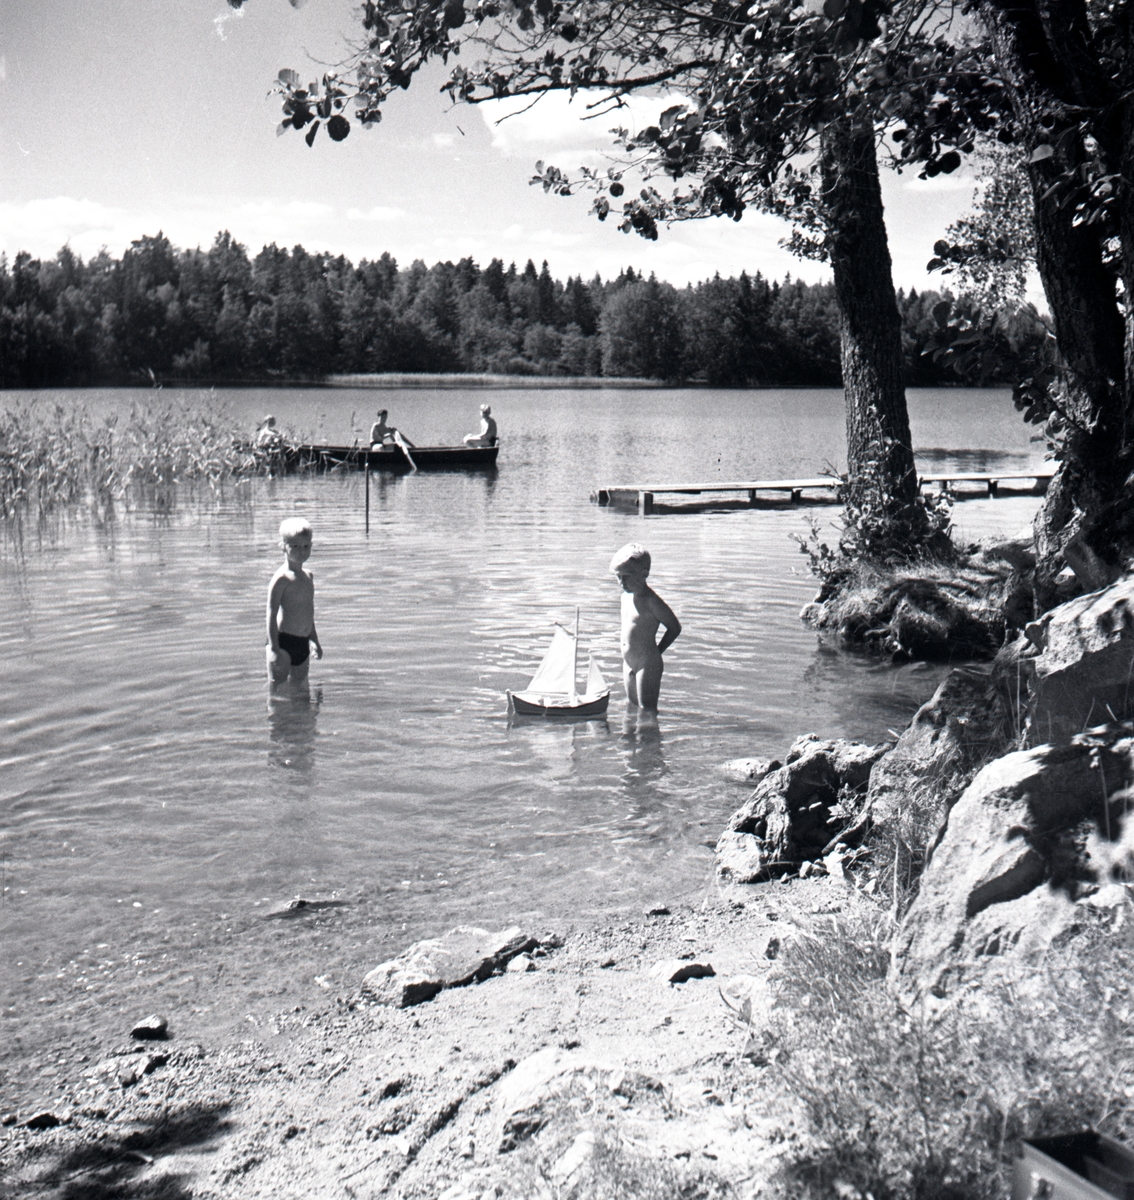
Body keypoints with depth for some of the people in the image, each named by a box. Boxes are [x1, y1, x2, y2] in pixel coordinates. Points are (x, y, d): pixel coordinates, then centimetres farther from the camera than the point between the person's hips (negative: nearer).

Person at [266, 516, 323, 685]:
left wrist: (315, 641, 25)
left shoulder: (308, 576, 12)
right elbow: (272, 615, -15)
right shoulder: (281, 578, -12)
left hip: (303, 643, 7)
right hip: (283, 641, -7)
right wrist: (274, 649, -19)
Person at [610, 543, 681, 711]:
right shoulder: (626, 595, 7)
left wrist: (656, 652, -6)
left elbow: (675, 628, -12)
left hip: (647, 664, -8)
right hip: (628, 663, 8)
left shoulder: (651, 601, -18)